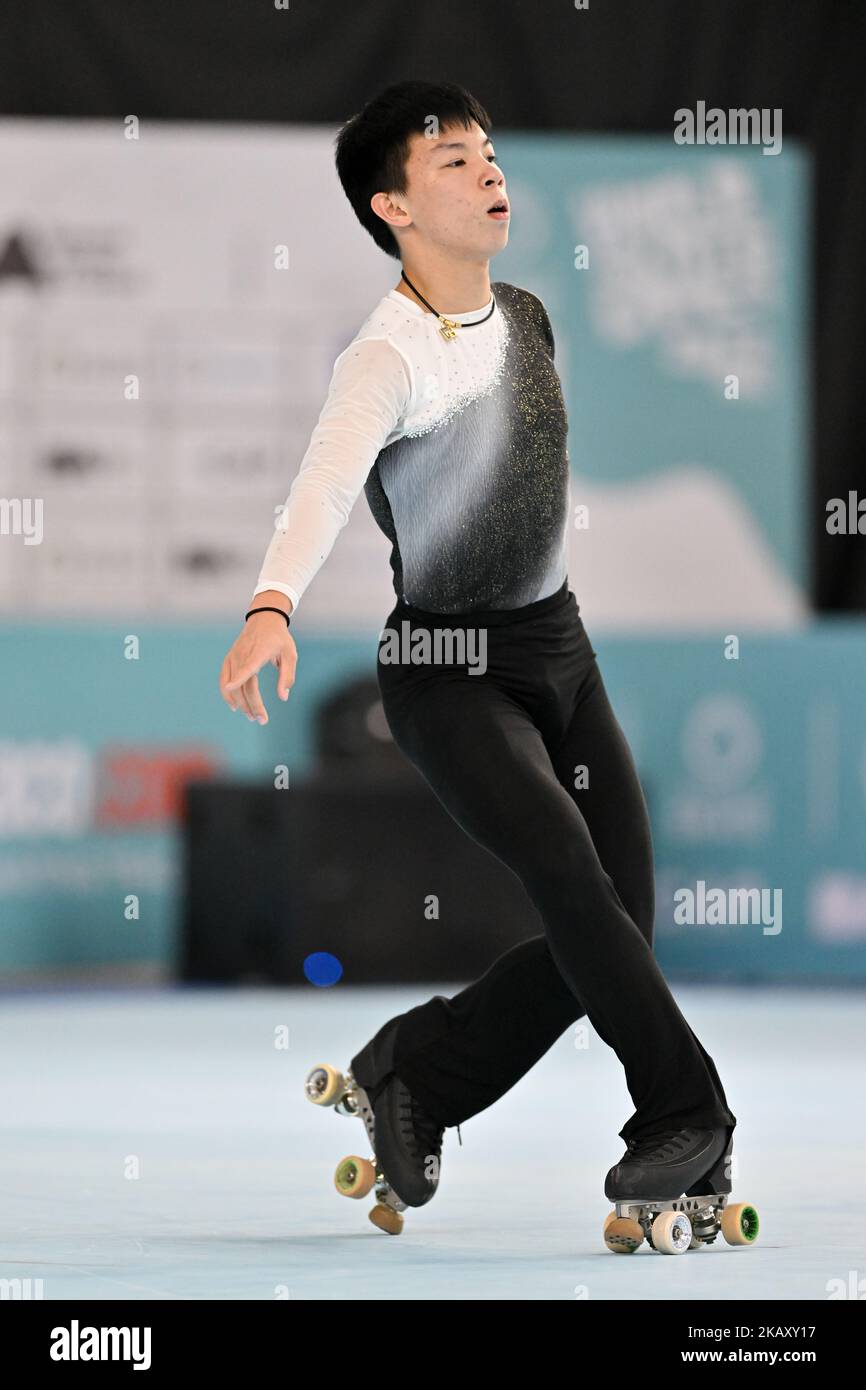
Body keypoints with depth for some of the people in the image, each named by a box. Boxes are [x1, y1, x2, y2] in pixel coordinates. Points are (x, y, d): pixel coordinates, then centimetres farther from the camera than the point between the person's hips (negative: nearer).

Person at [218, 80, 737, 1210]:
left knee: (615, 927, 0)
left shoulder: (527, 318, 3)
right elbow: (328, 479, -40)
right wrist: (271, 609, -58)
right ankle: (685, 1110, -17)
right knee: (561, 857, -28)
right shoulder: (387, 357, -21)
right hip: (447, 670, -7)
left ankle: (416, 1074, 17)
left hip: (558, 646, 7)